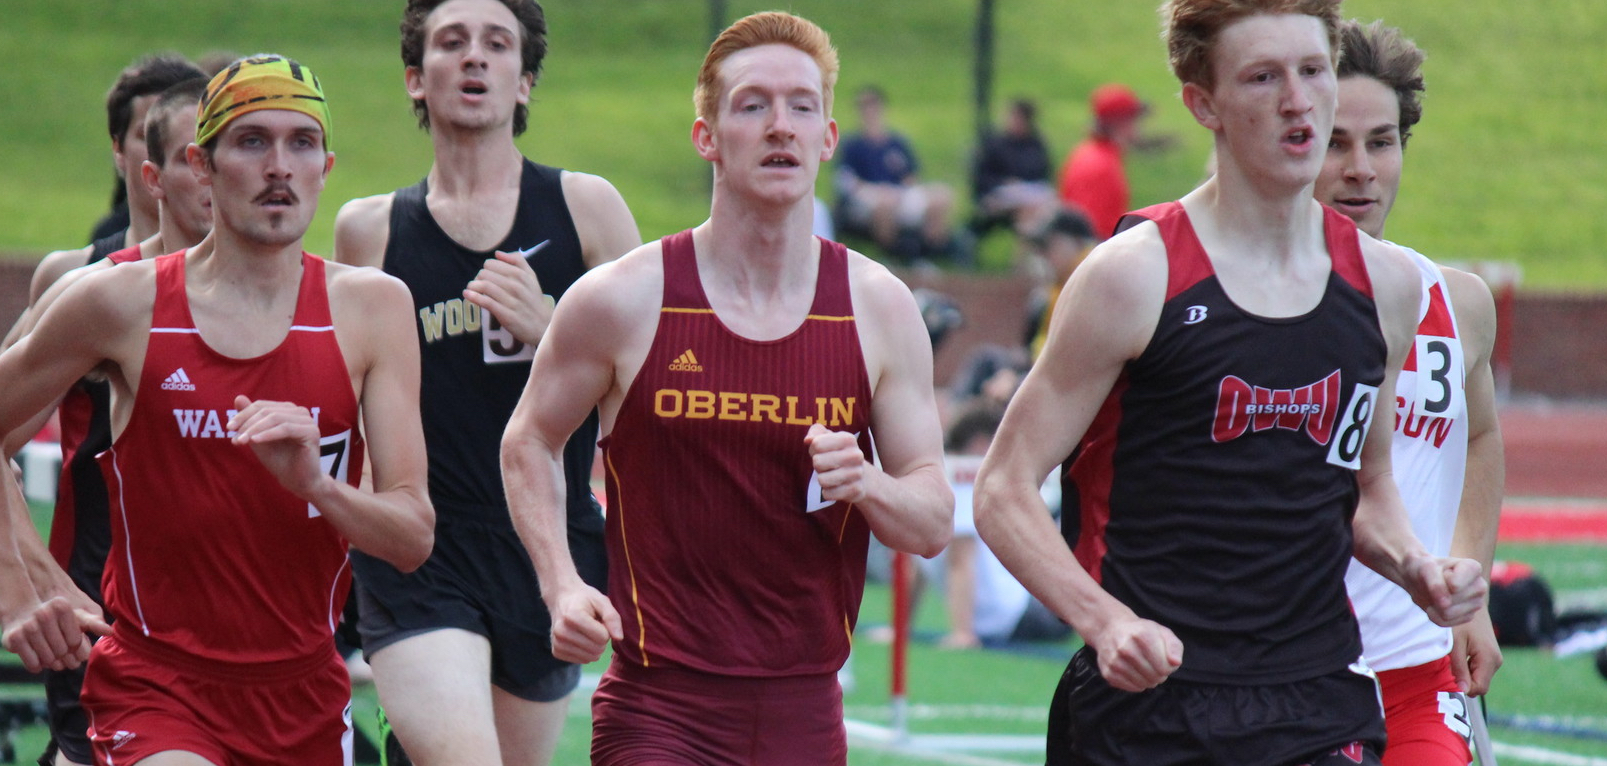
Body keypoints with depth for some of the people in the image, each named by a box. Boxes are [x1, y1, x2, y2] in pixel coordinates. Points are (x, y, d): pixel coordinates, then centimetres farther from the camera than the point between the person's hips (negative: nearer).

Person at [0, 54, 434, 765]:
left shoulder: (371, 306, 0)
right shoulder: (125, 303, -4)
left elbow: (414, 537, -5)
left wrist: (315, 484, -24)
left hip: (306, 693, 4)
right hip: (155, 684, -4)